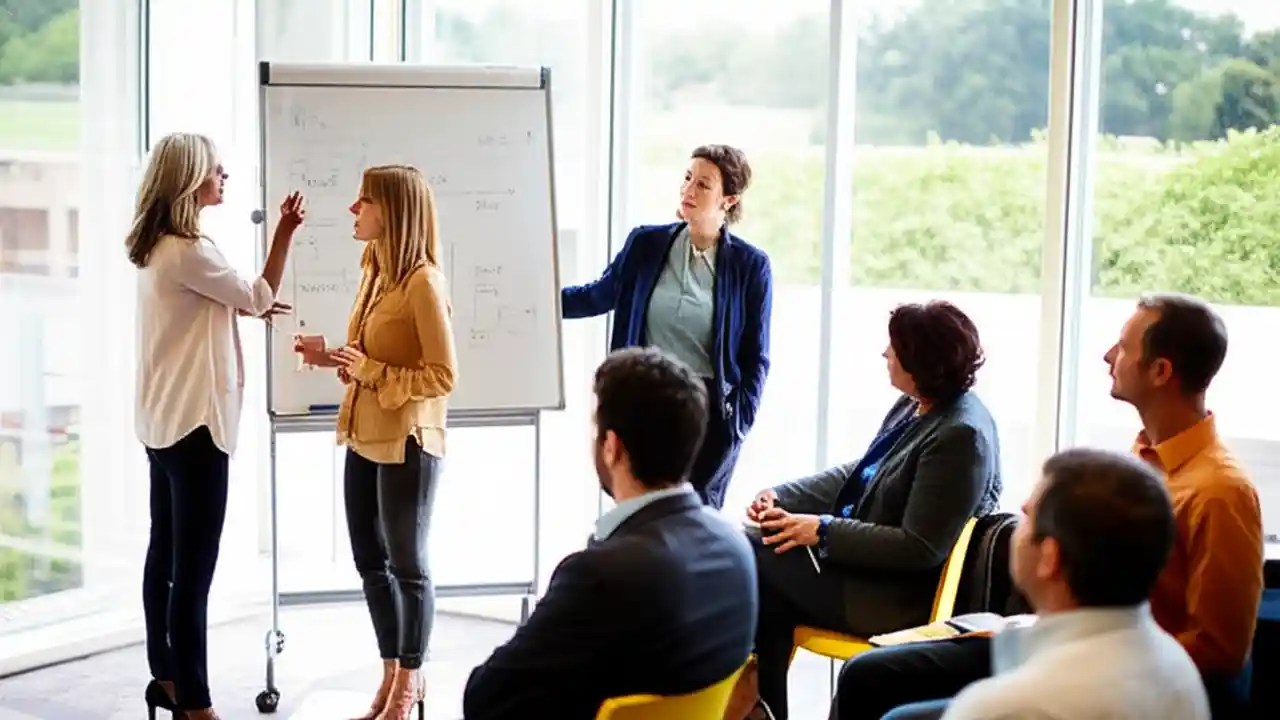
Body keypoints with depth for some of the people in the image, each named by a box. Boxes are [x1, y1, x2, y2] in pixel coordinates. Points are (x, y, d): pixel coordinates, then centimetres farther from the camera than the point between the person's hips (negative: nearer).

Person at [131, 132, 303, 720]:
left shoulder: (154, 246, 11)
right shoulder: (188, 251, -18)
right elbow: (259, 297, -10)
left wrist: (246, 307, 12)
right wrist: (285, 233, -9)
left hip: (163, 420, 10)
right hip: (194, 421, -10)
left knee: (166, 552, 14)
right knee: (194, 563, -6)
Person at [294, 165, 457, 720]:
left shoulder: (423, 282, -19)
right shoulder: (374, 270, 8)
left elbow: (443, 377, -20)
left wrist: (370, 373, -21)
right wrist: (333, 358, 2)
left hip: (406, 443, -8)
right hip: (363, 438, 9)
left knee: (407, 564, 6)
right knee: (370, 561, 15)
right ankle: (393, 673, 31)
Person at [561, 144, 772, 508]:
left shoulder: (750, 265, -3)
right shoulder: (646, 244, 1)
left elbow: (755, 357, 1)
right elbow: (598, 296, 13)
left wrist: (741, 420, -6)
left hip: (711, 412, -2)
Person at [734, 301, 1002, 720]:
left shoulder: (960, 436, -24)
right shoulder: (915, 406, 4)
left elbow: (920, 548, -24)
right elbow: (858, 475, 16)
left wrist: (823, 530, -21)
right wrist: (781, 497, 2)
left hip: (897, 597, -9)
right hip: (868, 565, 9)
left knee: (754, 560, -8)